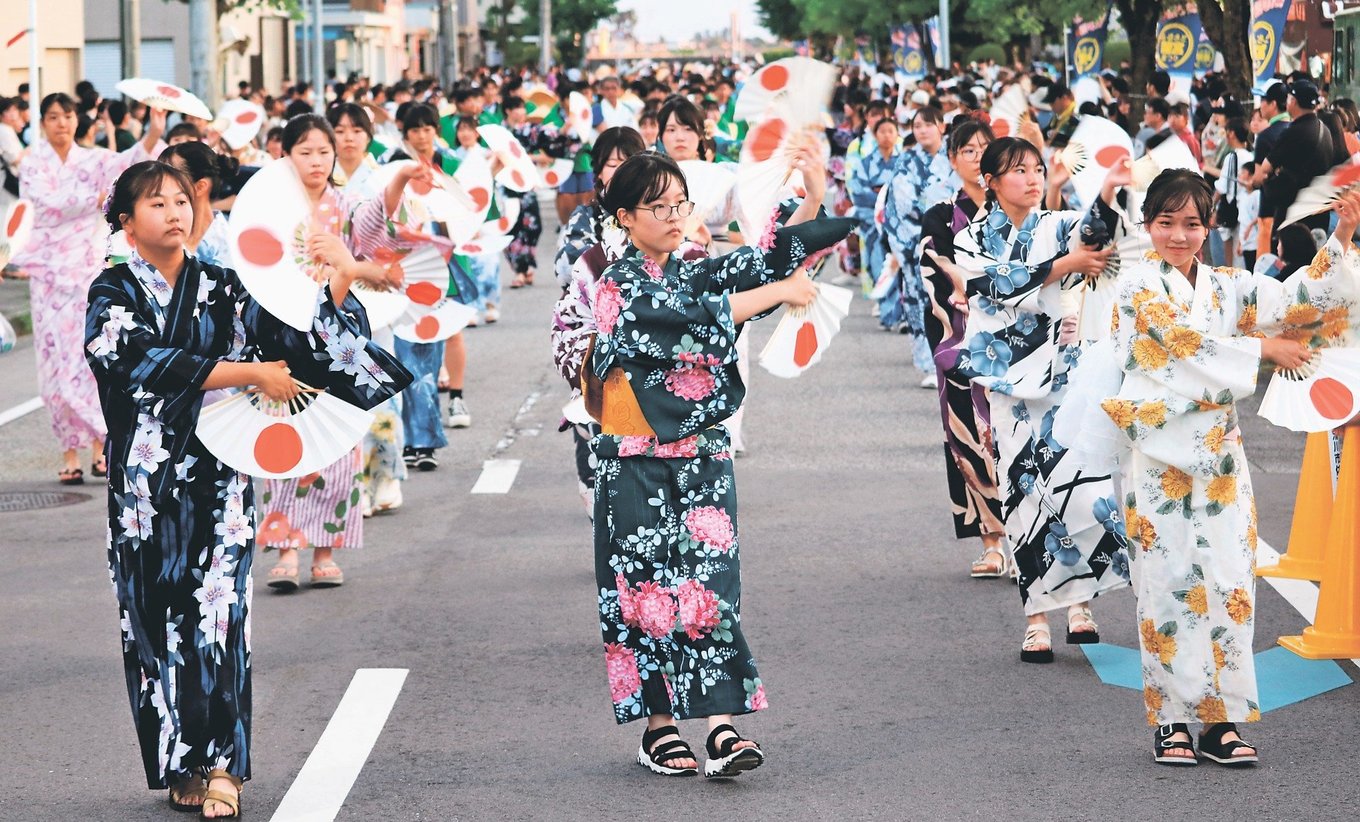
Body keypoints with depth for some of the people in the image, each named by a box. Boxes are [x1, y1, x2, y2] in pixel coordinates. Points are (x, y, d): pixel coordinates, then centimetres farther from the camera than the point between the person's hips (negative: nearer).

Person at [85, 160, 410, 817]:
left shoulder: (223, 289, 9)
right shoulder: (113, 295, 0)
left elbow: (297, 344, 5)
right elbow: (147, 362, -16)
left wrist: (340, 284, -9)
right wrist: (251, 373, -16)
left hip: (218, 475, 1)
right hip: (146, 479, -1)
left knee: (217, 612, -7)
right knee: (157, 617, 2)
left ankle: (220, 766, -4)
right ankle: (181, 766, 12)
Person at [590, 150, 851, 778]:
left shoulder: (694, 274, 11)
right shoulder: (620, 286, -7)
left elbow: (769, 256, 7)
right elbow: (687, 323, -21)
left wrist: (815, 195, -7)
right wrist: (775, 293, -19)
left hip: (703, 456, 5)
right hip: (639, 462, -5)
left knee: (710, 583, -5)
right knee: (649, 584, 1)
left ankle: (721, 727, -10)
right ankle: (659, 727, 10)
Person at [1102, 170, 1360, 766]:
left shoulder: (1228, 287, 11)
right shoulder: (1140, 286, -3)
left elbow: (1296, 299, 3)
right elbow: (1188, 340, -13)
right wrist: (1264, 349, -6)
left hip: (1217, 454, 4)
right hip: (1160, 455, -4)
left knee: (1229, 579, 0)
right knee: (1167, 580, 0)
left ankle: (1222, 718, 5)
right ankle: (1170, 720, 7)